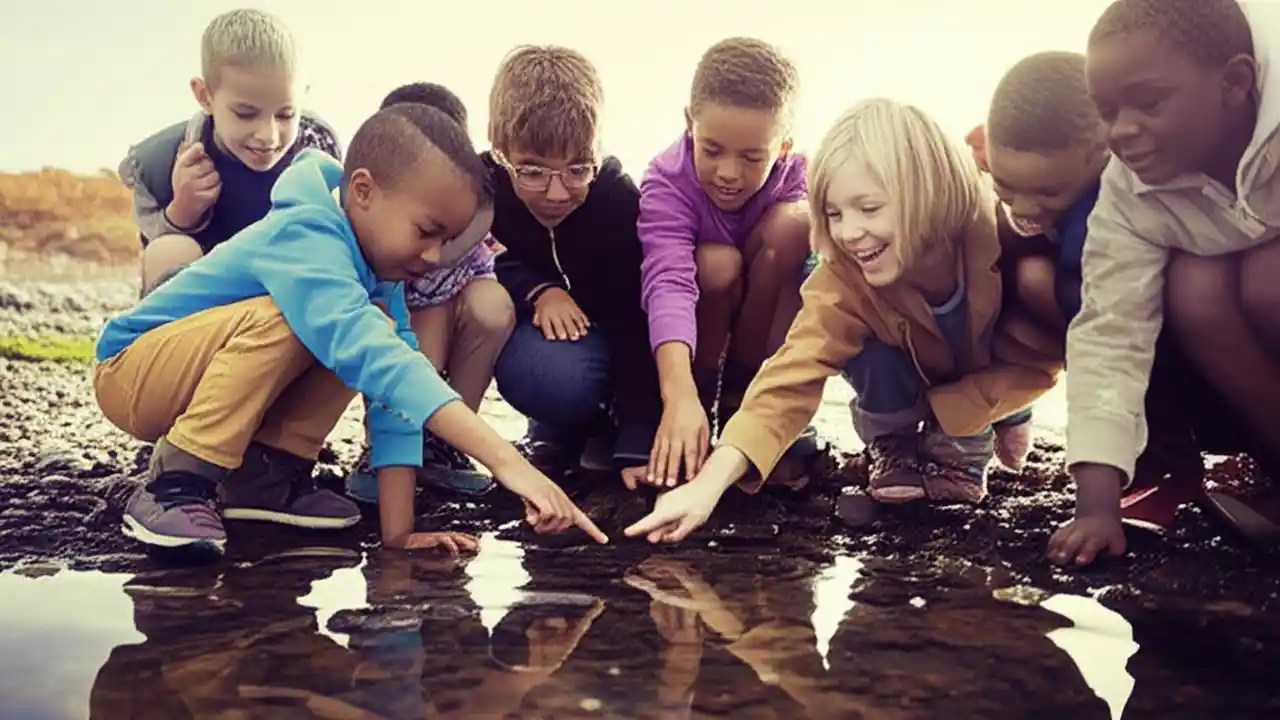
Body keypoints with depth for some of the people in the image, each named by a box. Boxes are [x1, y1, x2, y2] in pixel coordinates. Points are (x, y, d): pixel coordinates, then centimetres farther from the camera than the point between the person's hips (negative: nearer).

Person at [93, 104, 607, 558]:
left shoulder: (374, 264, -8)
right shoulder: (307, 243, -34)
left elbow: (392, 399, -14)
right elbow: (381, 364, -49)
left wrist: (398, 528, -20)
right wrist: (507, 462, -56)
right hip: (129, 373, -7)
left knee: (375, 328, -12)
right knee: (284, 319, -34)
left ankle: (264, 474, -2)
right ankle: (174, 487, -22)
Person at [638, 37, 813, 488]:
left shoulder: (796, 178, -21)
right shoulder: (667, 181, -30)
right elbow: (668, 283, -46)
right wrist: (681, 397, -59)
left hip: (766, 325, 3)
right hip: (683, 339, -2)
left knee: (794, 223, -26)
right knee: (716, 263, -34)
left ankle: (741, 397, -14)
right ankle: (703, 394, -10)